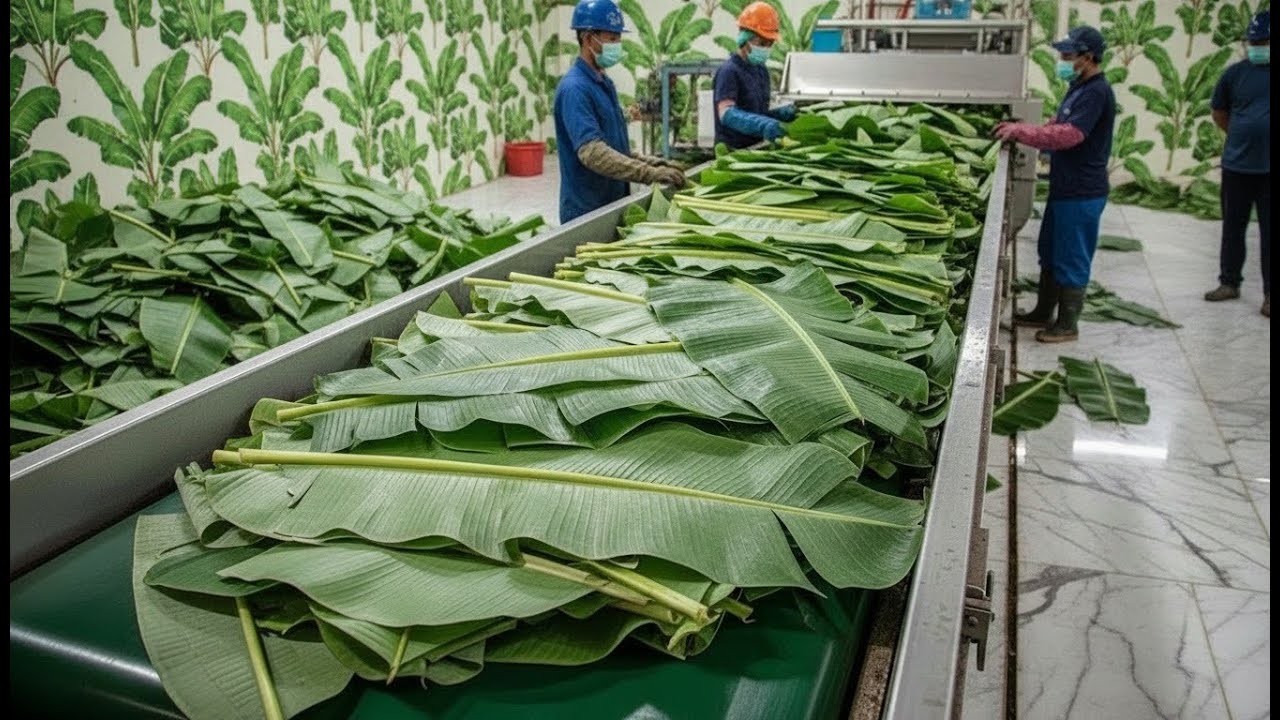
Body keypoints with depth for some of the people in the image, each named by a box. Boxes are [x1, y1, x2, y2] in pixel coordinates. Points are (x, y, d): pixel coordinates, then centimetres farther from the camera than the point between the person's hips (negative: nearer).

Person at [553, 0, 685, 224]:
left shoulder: (604, 83, 12)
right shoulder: (574, 88, -17)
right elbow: (592, 152, -29)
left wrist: (651, 163, 5)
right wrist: (651, 174, -32)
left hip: (613, 203, 9)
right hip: (587, 211, -9)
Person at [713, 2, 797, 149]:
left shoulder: (761, 70, 17)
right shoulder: (729, 71, -9)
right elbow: (726, 113, -24)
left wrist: (780, 114, 3)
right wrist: (762, 125, -38)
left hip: (756, 148, 7)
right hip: (733, 151, -7)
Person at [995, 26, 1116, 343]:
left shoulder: (1096, 92, -19)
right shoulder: (1079, 88, 13)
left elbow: (1068, 135, -27)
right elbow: (1056, 127, 18)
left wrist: (1021, 132, -23)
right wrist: (1020, 130, 3)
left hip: (1081, 194, -10)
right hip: (1064, 189, 10)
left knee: (1072, 261, 0)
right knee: (1050, 254, 18)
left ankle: (1067, 325, 11)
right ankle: (1043, 313, 31)